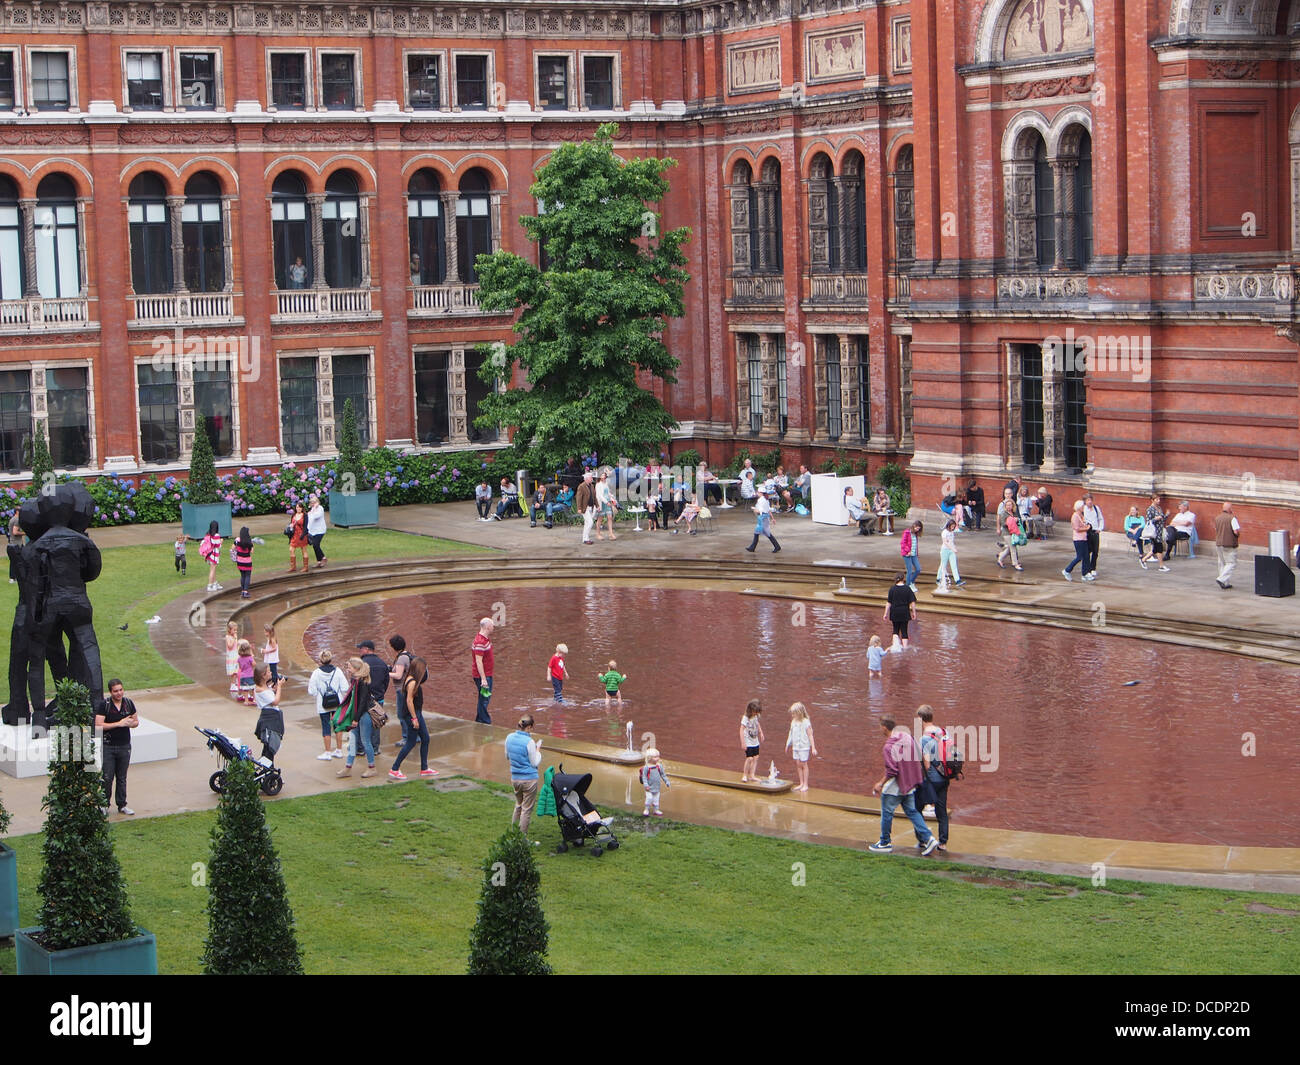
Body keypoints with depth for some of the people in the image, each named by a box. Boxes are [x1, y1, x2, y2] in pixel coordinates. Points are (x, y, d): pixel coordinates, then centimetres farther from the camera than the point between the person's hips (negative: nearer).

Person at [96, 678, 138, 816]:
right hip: (108, 746, -3)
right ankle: (104, 805, 11)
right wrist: (118, 724, -20)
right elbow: (98, 725, -16)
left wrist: (130, 723, -10)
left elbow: (136, 722, 14)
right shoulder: (104, 704, -9)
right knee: (107, 778, -2)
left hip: (124, 746, 3)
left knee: (122, 778, 11)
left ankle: (122, 805, 19)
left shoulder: (128, 703, 4)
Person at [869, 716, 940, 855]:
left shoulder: (889, 747, -22)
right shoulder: (907, 736, 0)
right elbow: (918, 757, 10)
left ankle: (885, 843, 19)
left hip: (894, 787, -8)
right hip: (910, 784, 8)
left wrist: (880, 784, -9)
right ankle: (928, 838, 3)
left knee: (887, 813, 8)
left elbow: (891, 772, -23)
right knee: (912, 812, 14)